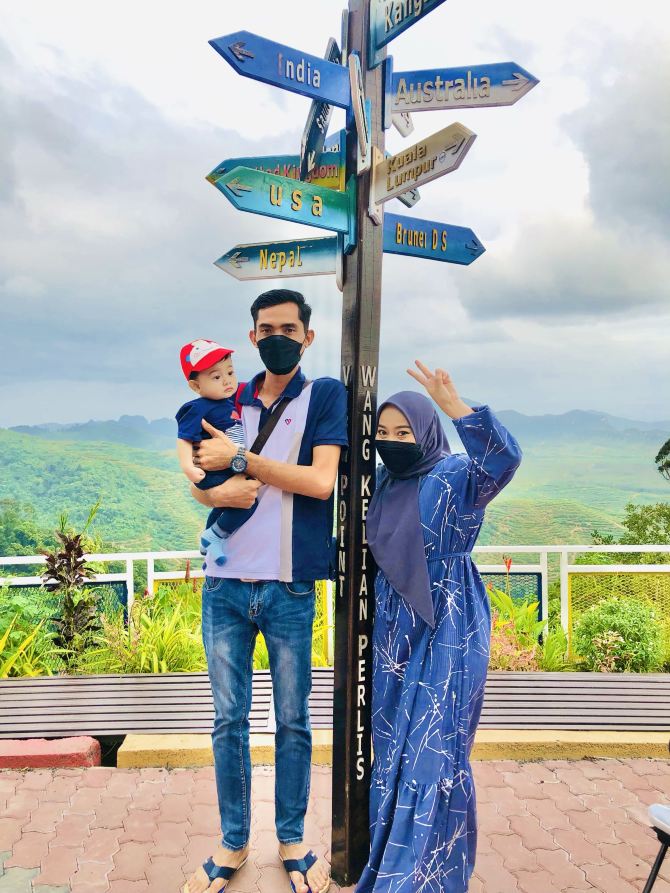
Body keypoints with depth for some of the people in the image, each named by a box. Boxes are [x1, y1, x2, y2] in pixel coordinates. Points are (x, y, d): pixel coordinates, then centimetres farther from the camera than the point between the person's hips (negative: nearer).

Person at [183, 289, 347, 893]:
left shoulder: (326, 396, 0)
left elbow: (320, 480, -12)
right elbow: (197, 484, 11)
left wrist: (239, 459, -13)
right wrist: (219, 492, -12)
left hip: (289, 587, -3)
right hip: (226, 583, 3)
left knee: (293, 719, 11)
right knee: (229, 719, 12)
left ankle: (292, 840, 31)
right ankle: (234, 842, 30)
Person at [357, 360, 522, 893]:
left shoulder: (458, 476, -11)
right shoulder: (386, 483, 7)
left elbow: (505, 457, -33)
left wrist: (454, 405, -42)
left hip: (448, 629, -6)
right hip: (394, 628, 6)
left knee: (435, 748, -1)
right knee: (394, 744, 15)